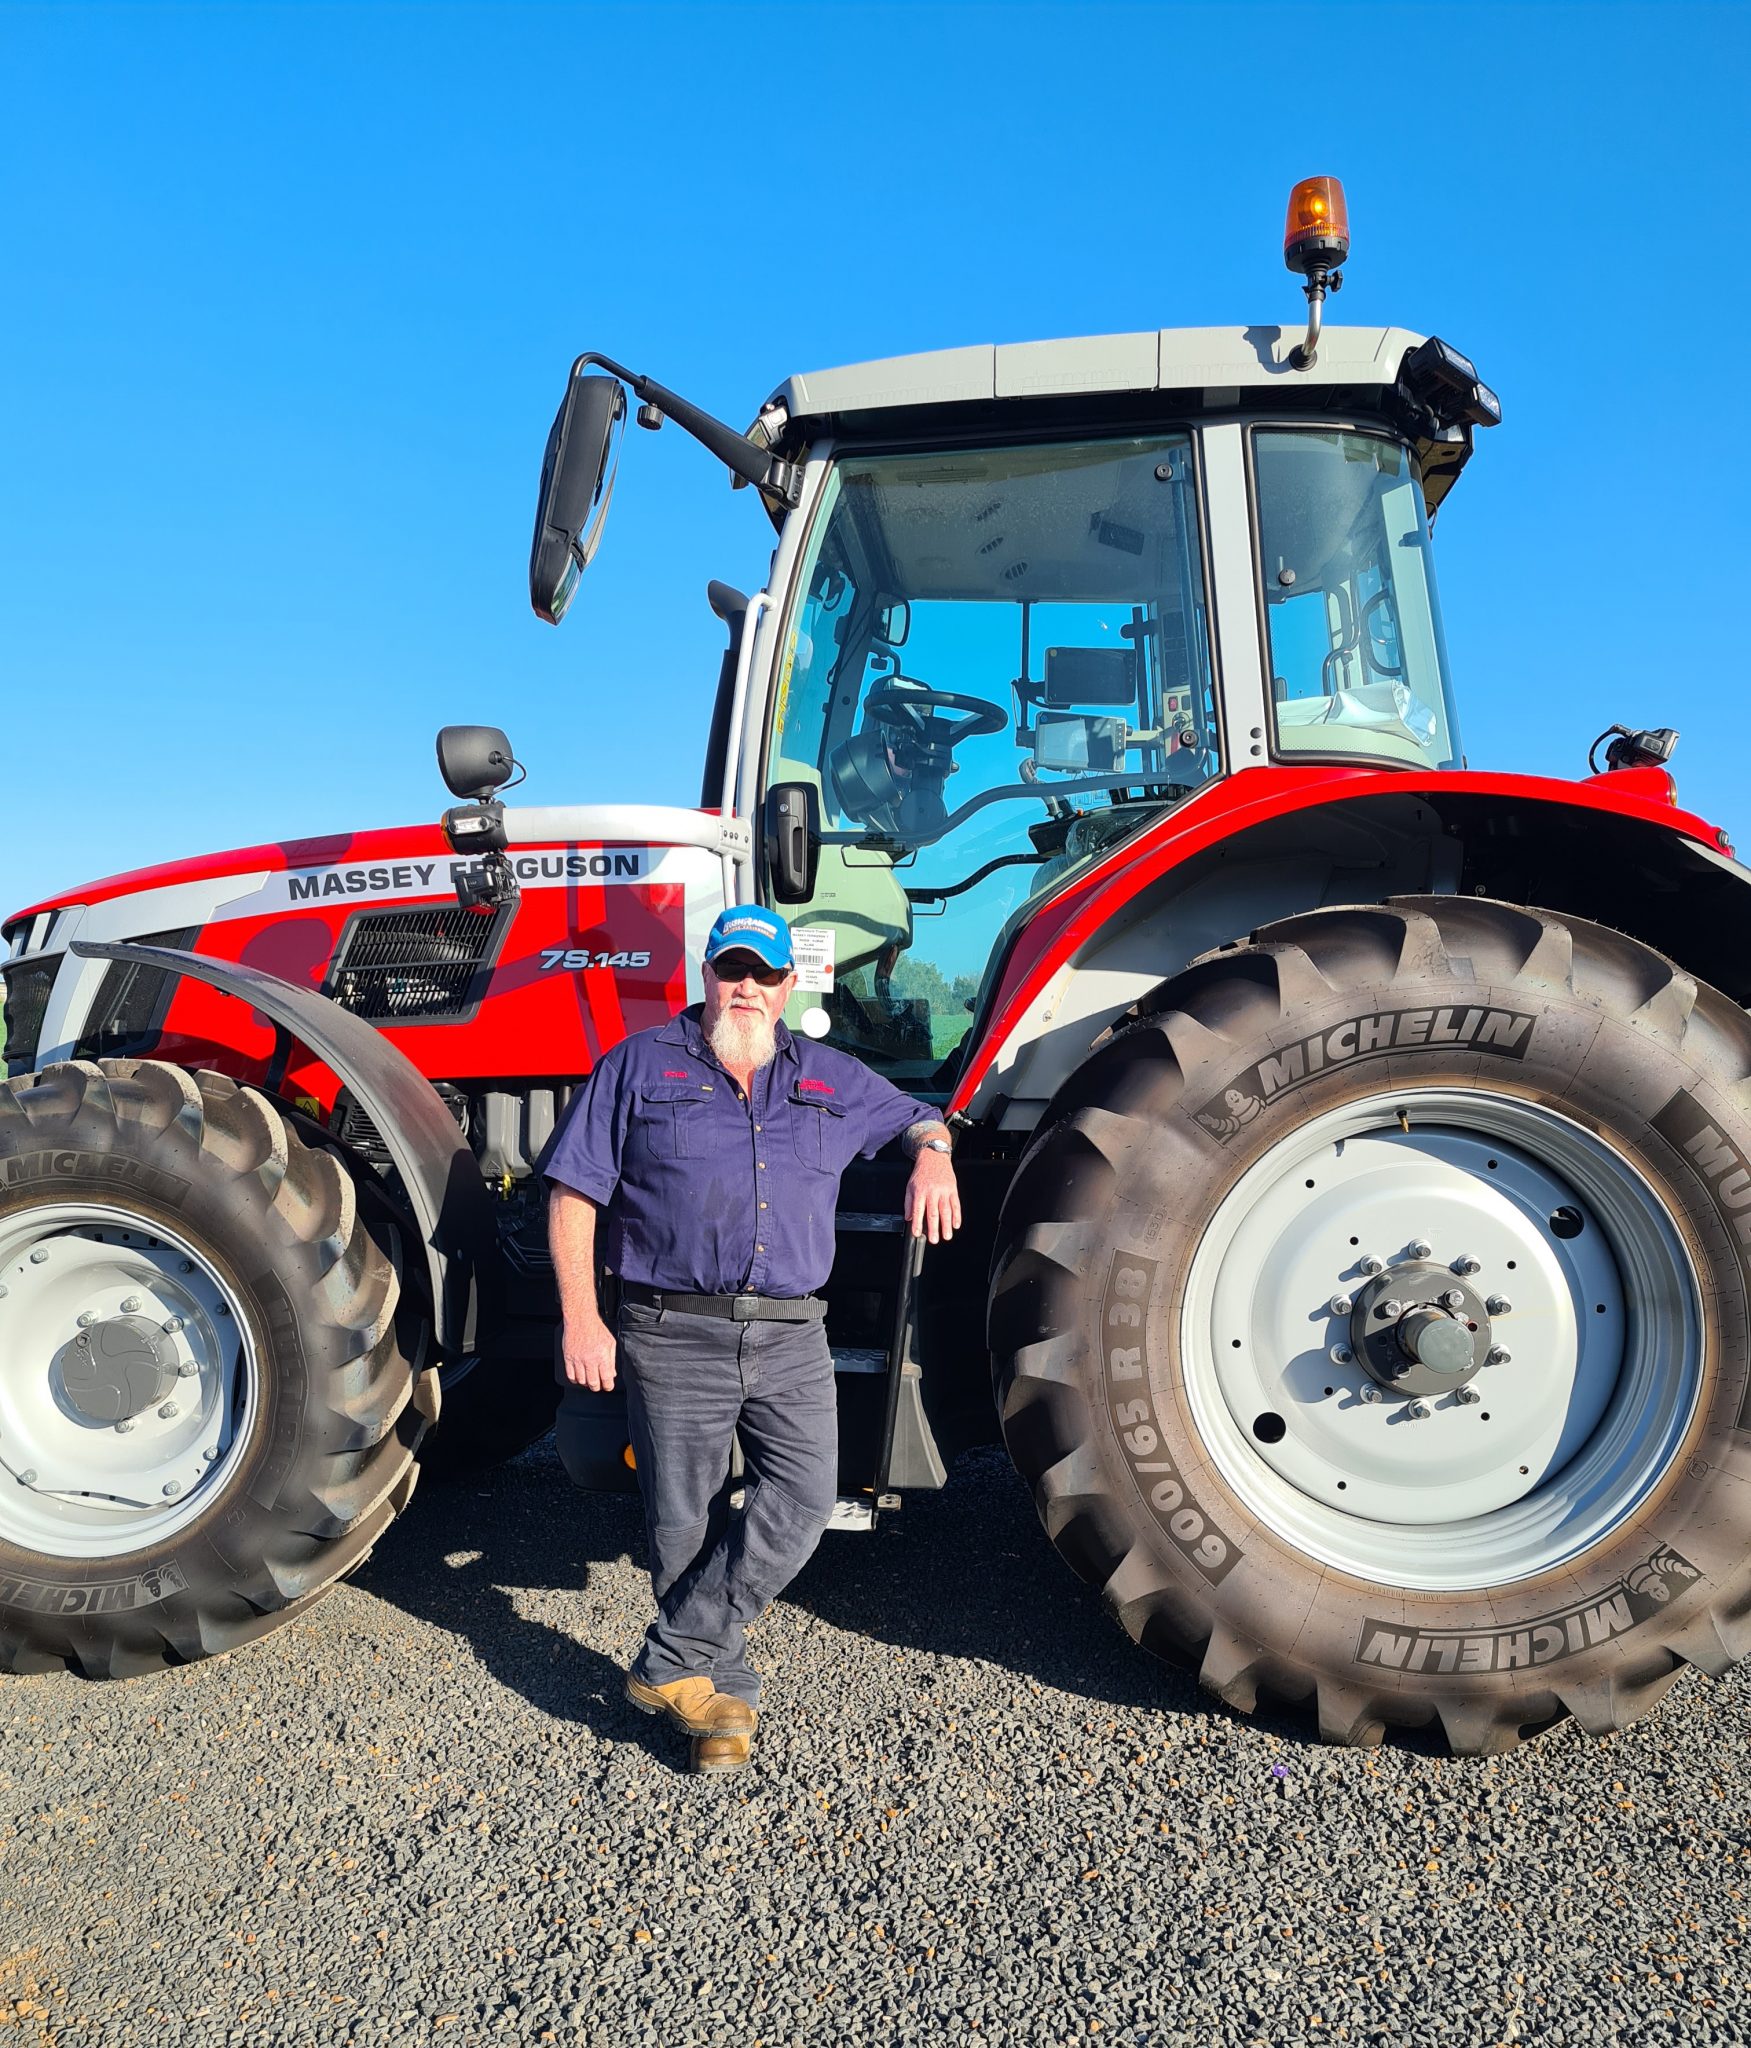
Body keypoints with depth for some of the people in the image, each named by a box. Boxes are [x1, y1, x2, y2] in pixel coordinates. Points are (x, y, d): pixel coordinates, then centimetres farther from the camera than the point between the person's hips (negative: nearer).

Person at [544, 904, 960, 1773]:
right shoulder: (640, 1065, 6)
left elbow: (916, 1115, 29)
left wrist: (932, 1155, 4)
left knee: (802, 1498, -13)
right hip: (674, 1335, -2)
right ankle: (725, 1694, 24)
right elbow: (574, 1194, 3)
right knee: (685, 1528, 4)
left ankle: (670, 1665, 1)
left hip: (791, 1338, 2)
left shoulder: (828, 1078, 15)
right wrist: (580, 1317, -6)